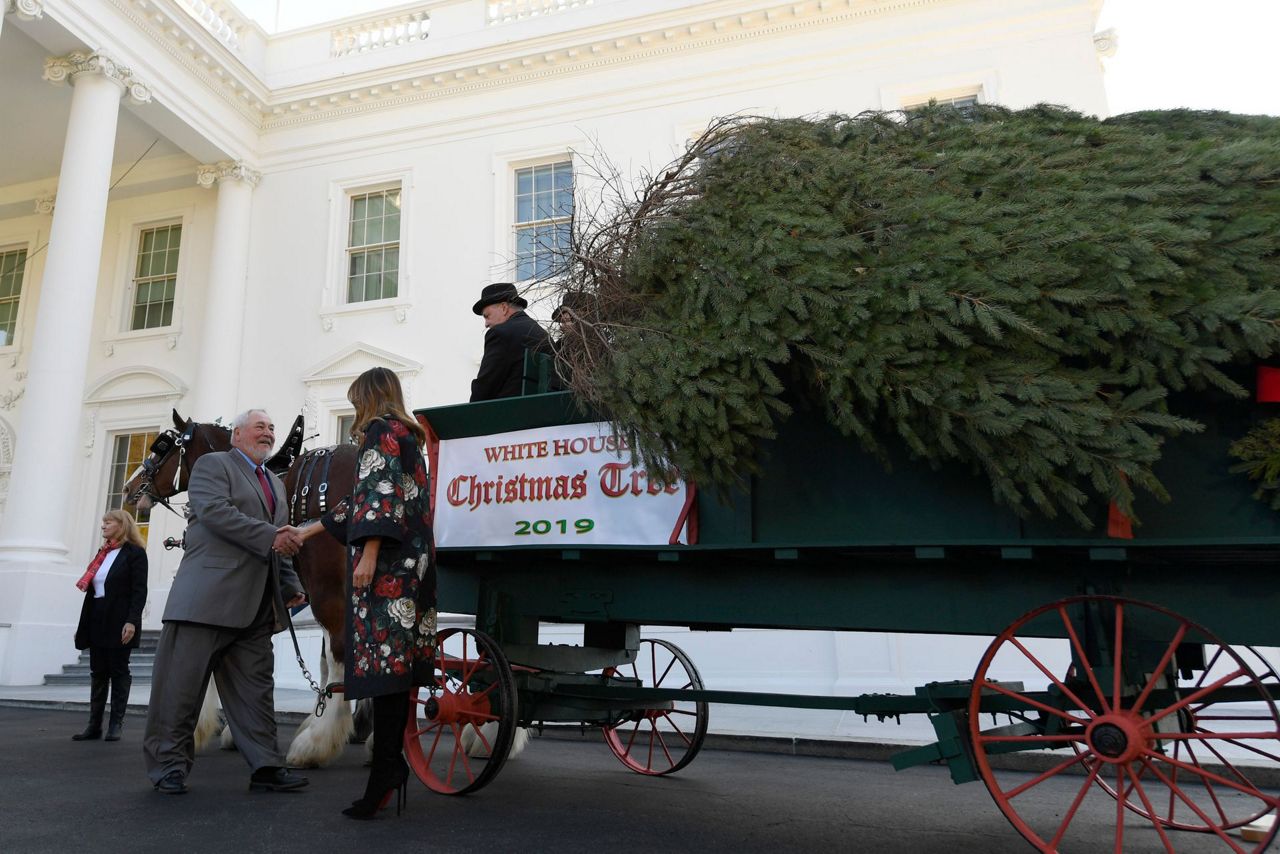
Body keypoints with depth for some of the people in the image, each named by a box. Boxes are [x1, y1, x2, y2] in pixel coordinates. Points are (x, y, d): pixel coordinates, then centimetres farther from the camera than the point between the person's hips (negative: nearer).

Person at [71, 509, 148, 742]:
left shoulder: (135, 553, -3)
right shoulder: (102, 553, 18)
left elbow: (139, 590, -12)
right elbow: (91, 591, 18)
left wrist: (132, 621, -23)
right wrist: (82, 625, 14)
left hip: (119, 622, -7)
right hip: (97, 621, 7)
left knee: (118, 672, -1)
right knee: (97, 673, 7)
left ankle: (116, 724, 4)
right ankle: (95, 724, 11)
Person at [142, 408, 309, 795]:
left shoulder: (275, 484, 24)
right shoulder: (212, 465, 2)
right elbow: (216, 511, -16)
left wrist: (291, 586, 14)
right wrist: (270, 537, -21)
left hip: (257, 605, 7)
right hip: (209, 595, -7)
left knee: (256, 688, 7)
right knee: (182, 682, 1)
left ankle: (266, 766, 10)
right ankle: (169, 765, 12)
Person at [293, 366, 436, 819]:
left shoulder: (382, 430, -1)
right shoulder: (407, 434, 26)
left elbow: (381, 495, -16)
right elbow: (364, 500, 29)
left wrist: (369, 553, -22)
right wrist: (308, 531, 33)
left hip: (386, 564, -9)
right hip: (410, 562, 9)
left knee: (383, 658, -12)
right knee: (396, 661, 8)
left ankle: (385, 768, -14)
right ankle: (392, 761, 11)